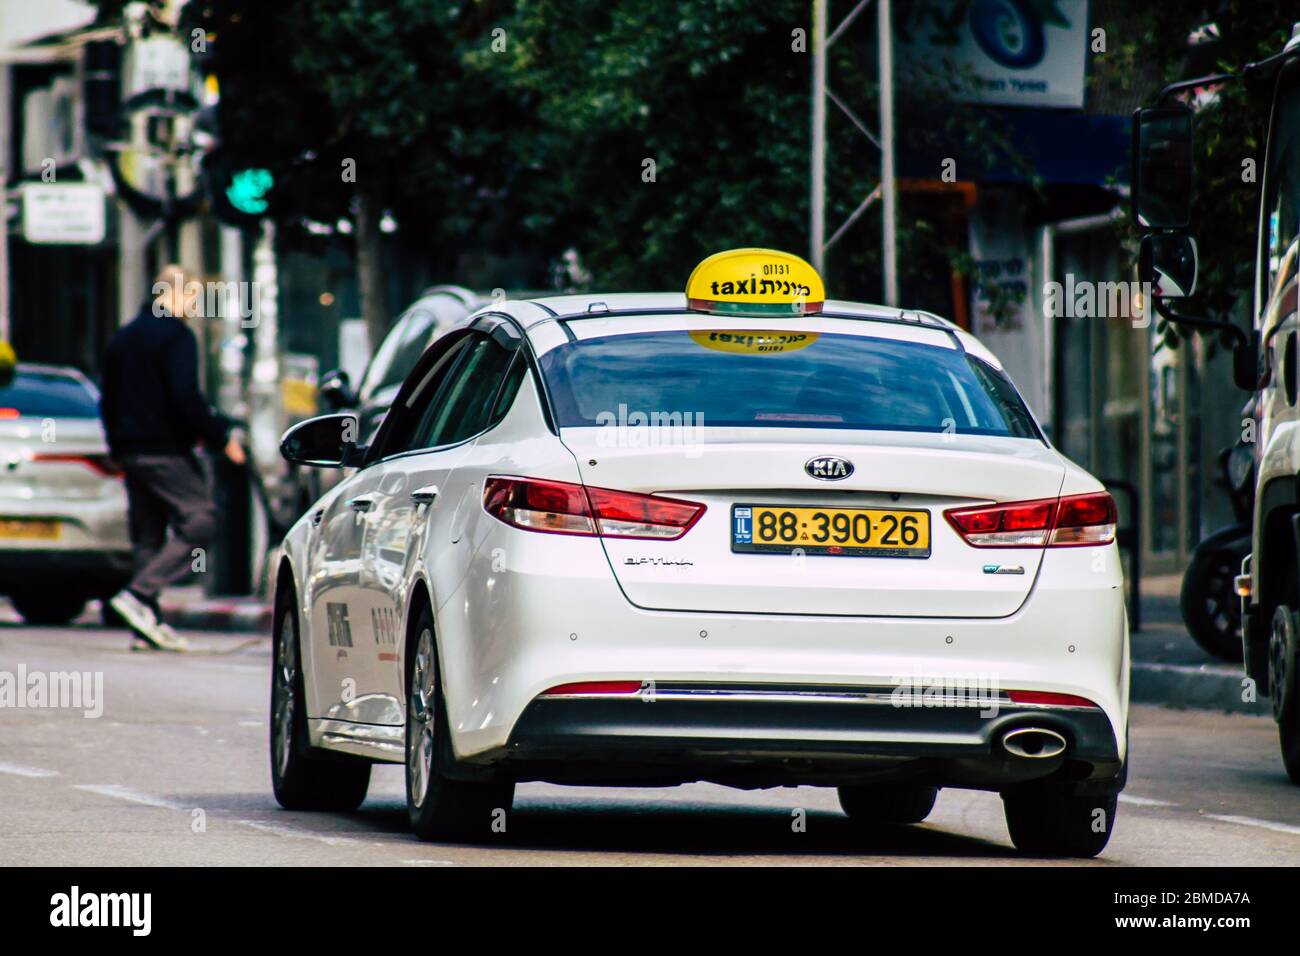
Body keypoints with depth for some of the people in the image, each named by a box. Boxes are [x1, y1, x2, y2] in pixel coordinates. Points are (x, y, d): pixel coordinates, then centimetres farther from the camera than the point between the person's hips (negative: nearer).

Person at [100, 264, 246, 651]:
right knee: (198, 523, -9)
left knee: (147, 536, 10)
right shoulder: (175, 336, -9)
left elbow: (108, 401, 21)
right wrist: (220, 437, -12)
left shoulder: (122, 338, 18)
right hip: (166, 452, -9)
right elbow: (186, 397, -18)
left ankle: (147, 624, 4)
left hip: (131, 451, 9)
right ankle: (138, 595, -21)